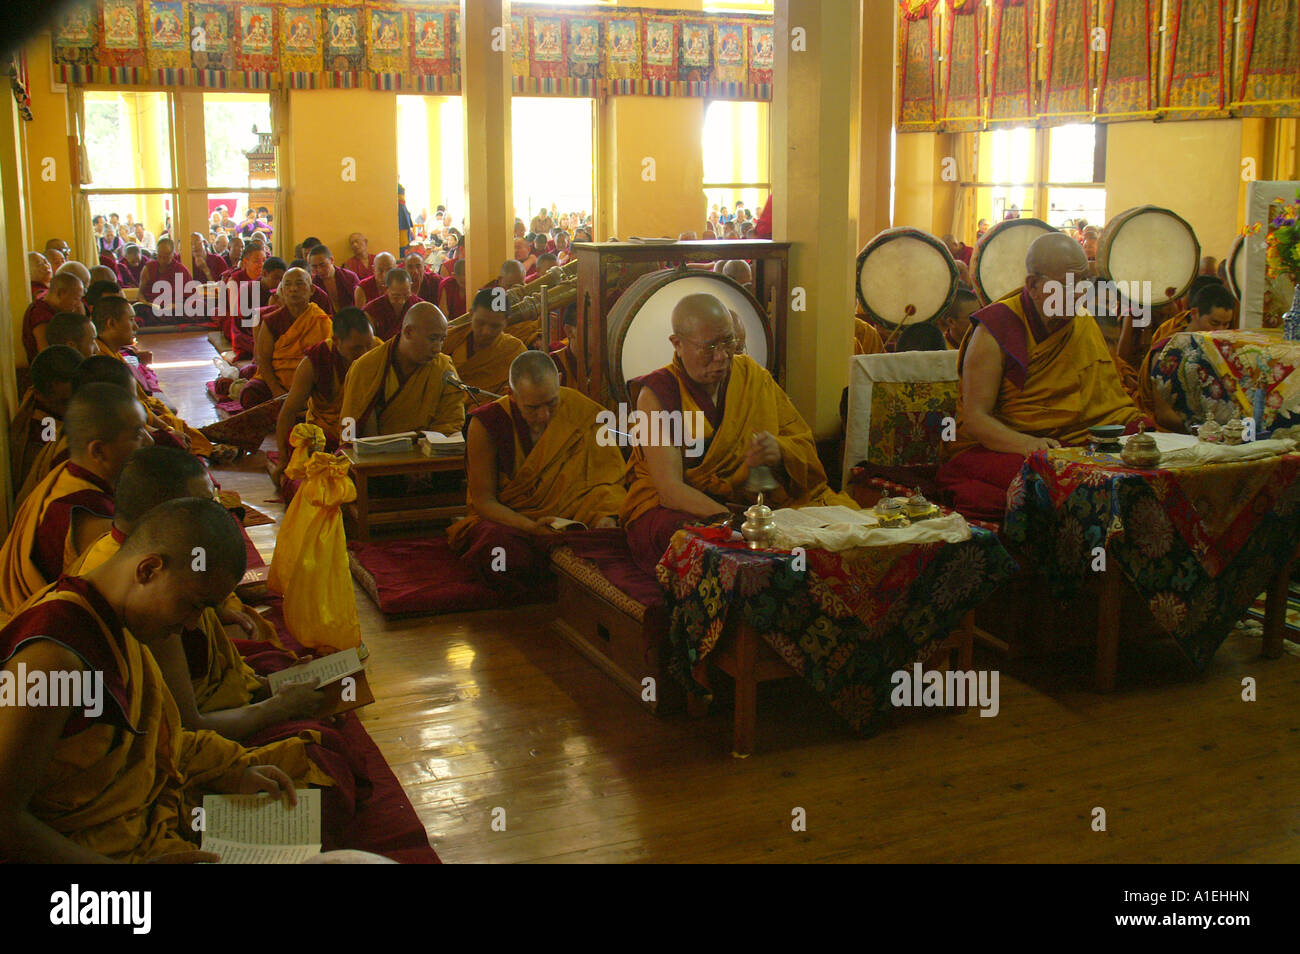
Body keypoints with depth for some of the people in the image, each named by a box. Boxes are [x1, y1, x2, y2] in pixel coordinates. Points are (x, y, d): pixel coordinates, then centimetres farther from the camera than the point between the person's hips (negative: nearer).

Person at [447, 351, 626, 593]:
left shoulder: (581, 413, -6)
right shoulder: (486, 423, -11)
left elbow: (606, 474, 0)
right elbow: (483, 501, -9)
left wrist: (607, 515, -22)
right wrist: (531, 527, -25)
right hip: (503, 519, -1)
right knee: (501, 545, -37)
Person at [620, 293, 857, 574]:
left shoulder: (753, 376, 8)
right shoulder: (658, 394, -7)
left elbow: (805, 444, 7)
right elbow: (670, 488, -16)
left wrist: (778, 451, -18)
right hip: (678, 509, -4)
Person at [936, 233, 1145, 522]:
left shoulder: (1085, 325, 13)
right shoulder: (995, 330, -7)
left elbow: (1111, 403, 17)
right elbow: (974, 418, -14)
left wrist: (1138, 427, -5)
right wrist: (1026, 444, -32)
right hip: (994, 449, -6)